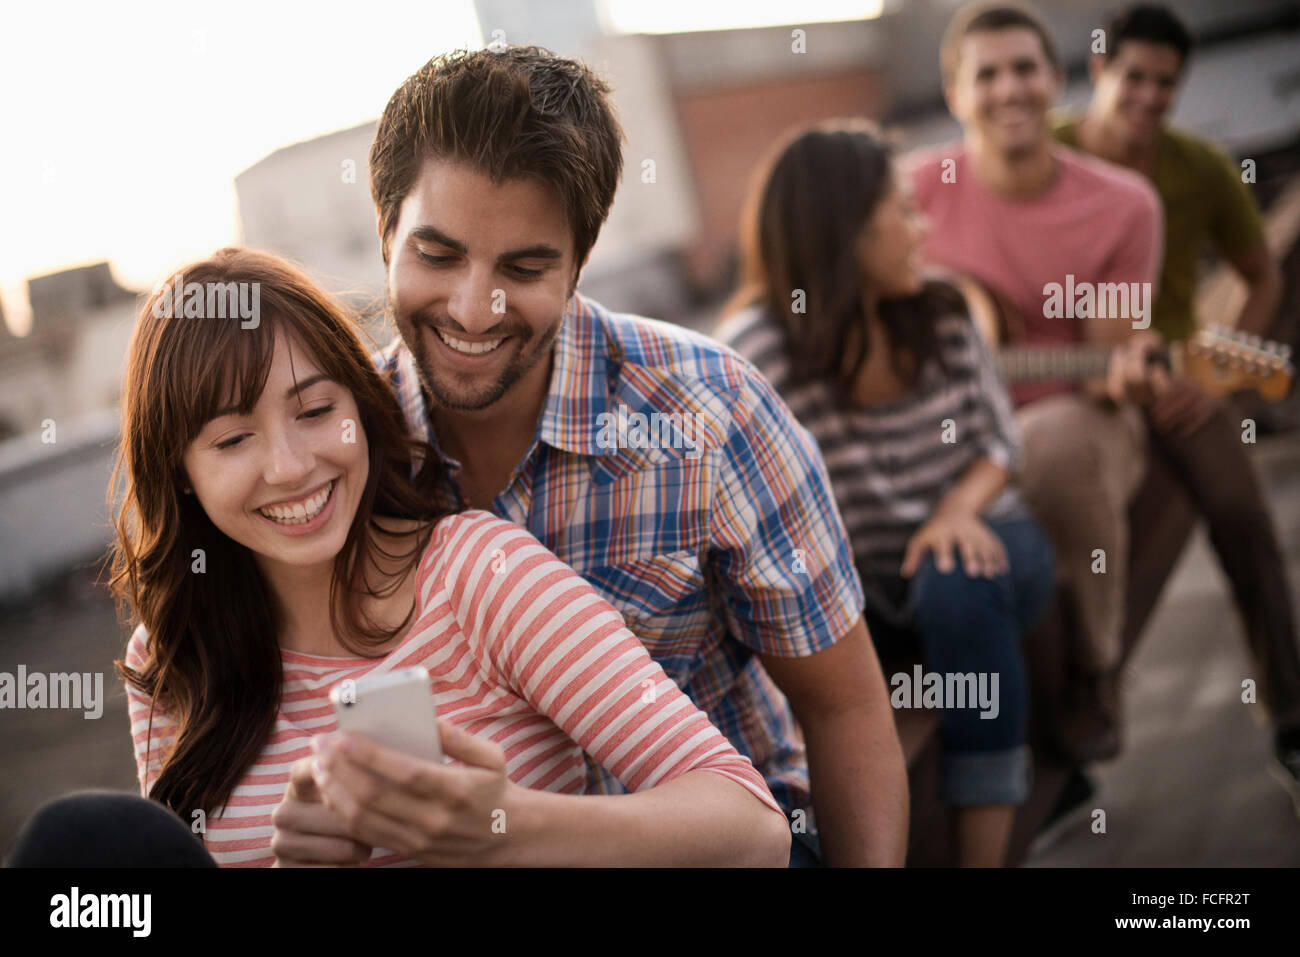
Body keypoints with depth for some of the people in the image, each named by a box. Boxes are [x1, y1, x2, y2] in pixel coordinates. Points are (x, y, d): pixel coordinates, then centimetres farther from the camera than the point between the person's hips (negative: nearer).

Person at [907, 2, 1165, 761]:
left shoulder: (1123, 205, -5)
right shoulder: (919, 187, -3)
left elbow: (1109, 351, -4)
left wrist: (1125, 374, -26)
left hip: (1069, 422, -1)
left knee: (1059, 441, -38)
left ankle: (1095, 675, -15)